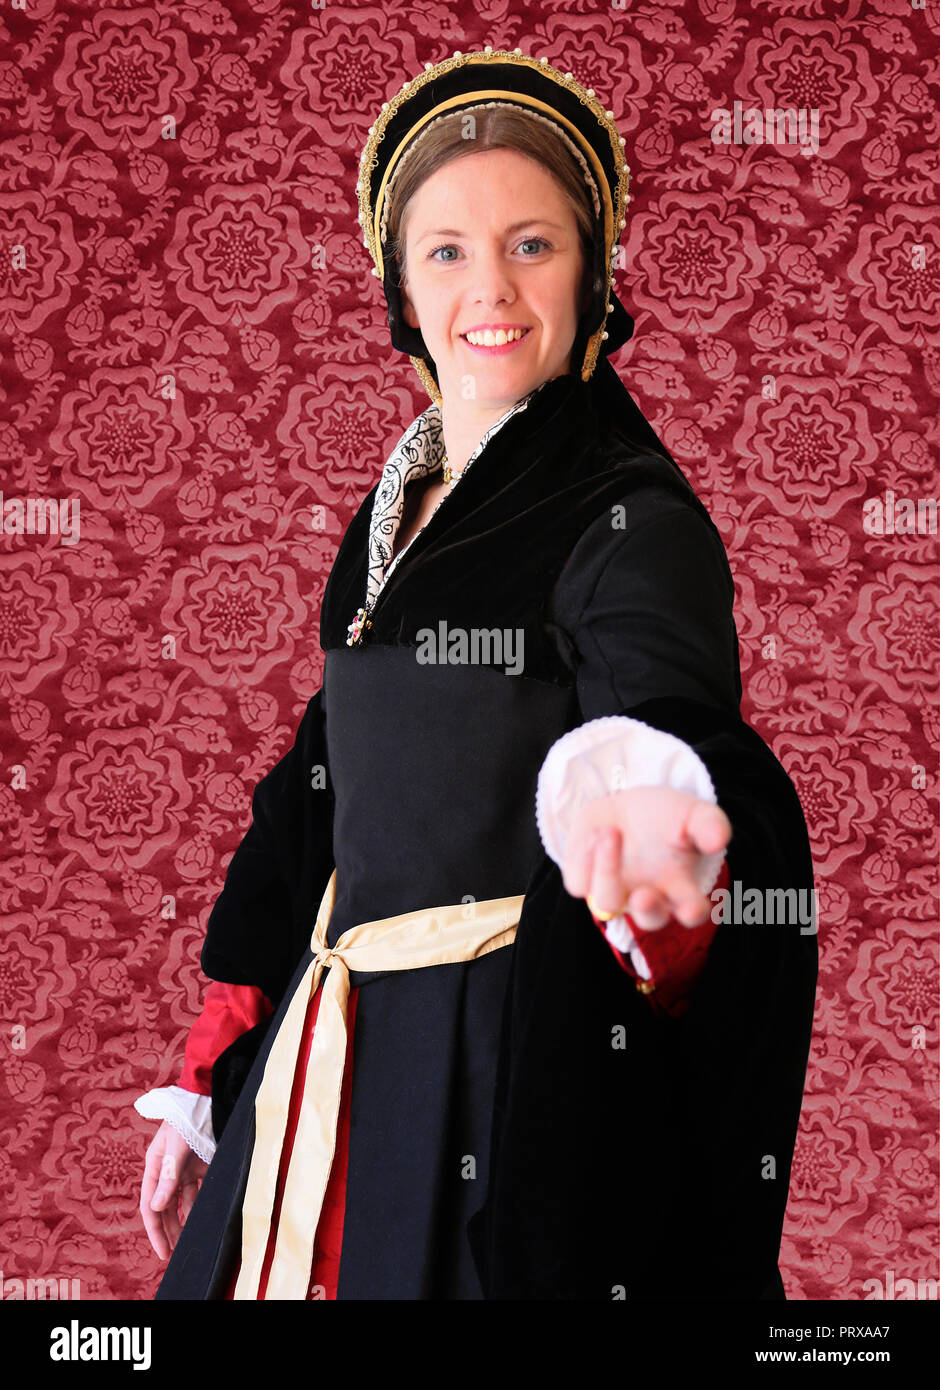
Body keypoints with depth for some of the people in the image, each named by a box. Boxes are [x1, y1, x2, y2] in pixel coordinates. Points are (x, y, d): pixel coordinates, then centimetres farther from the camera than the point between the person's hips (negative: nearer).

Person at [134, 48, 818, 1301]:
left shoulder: (631, 517, -12)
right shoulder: (395, 514, 9)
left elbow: (661, 684, -33)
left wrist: (625, 776, -59)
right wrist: (206, 1084, 15)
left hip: (520, 1071, -7)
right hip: (345, 1053, 7)